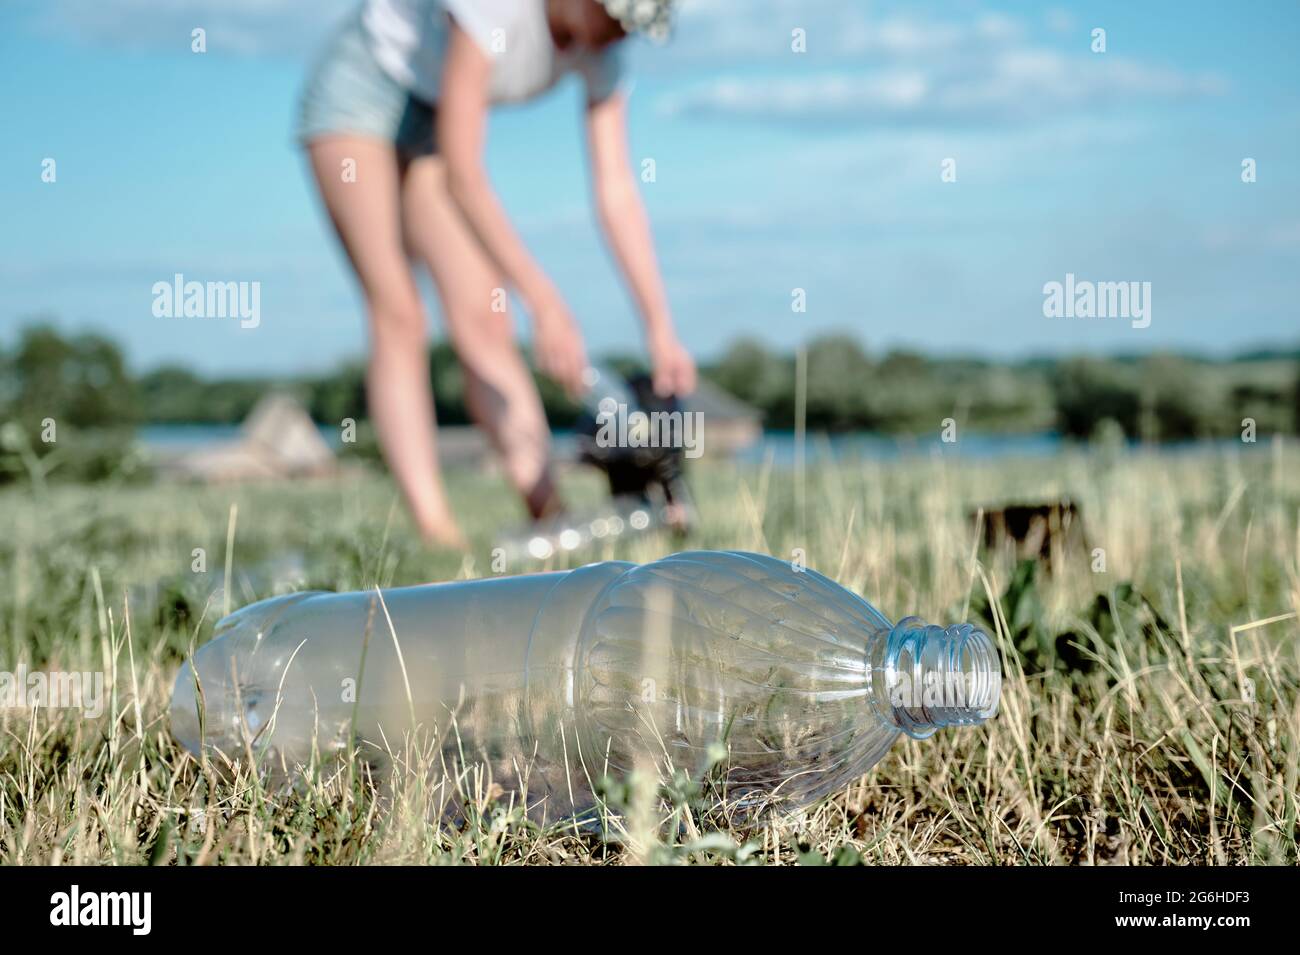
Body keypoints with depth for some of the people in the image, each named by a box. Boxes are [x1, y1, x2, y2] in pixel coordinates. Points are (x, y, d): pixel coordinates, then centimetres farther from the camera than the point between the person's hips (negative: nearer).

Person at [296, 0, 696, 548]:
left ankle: (550, 515, -10)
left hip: (426, 123, 6)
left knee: (484, 321, -6)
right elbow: (462, 178, -36)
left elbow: (618, 196, -12)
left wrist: (661, 331, -16)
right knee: (398, 317, -16)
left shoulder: (601, 53, -14)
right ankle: (434, 530, -22)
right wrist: (545, 303, -37)